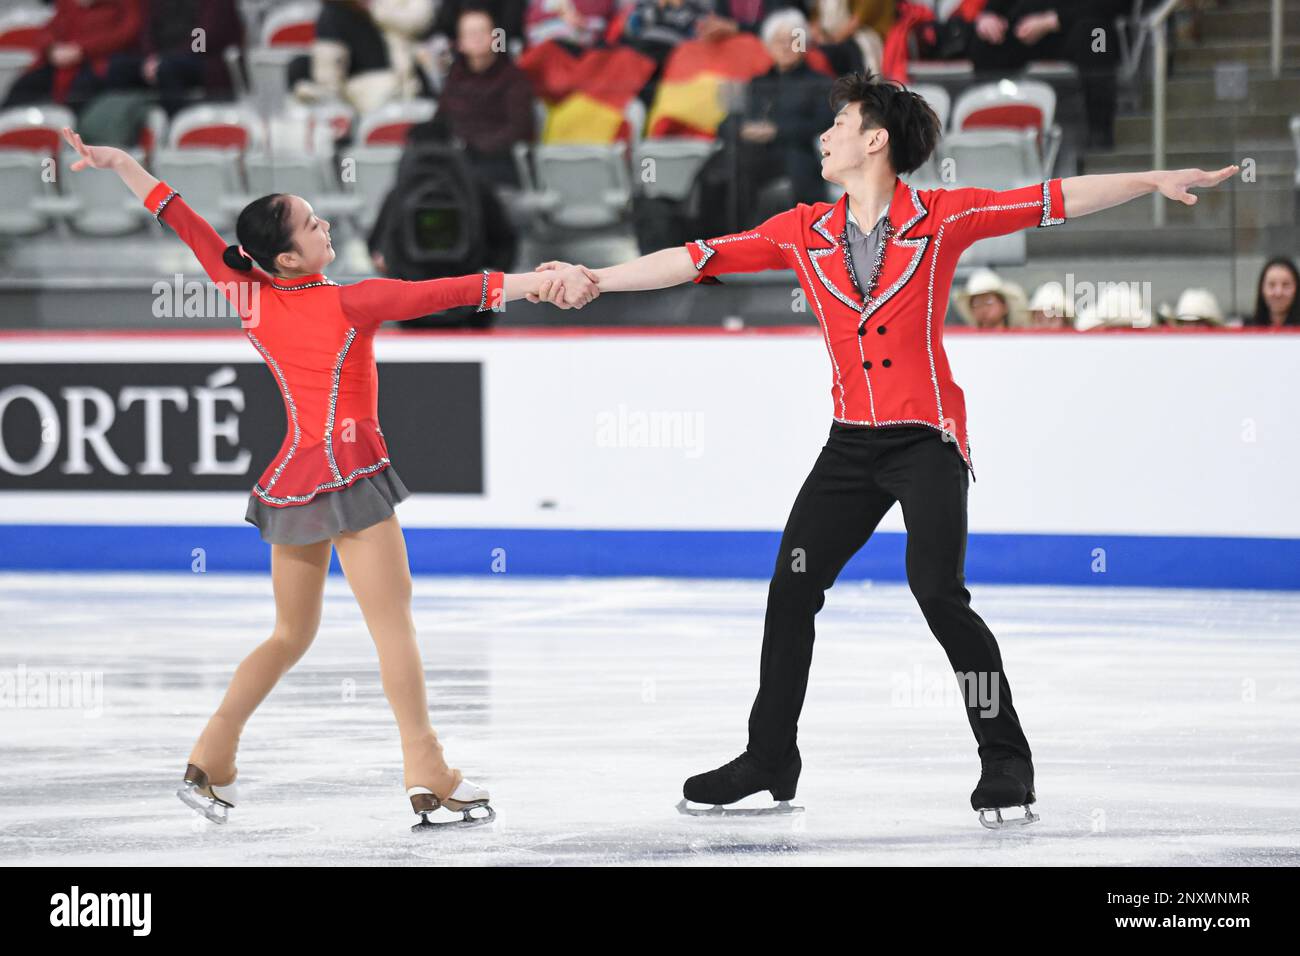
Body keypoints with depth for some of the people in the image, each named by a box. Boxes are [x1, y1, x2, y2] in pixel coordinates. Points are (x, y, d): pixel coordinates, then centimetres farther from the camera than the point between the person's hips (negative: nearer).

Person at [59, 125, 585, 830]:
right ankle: (427, 777, -9)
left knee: (291, 634, 18)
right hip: (348, 471, -7)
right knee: (393, 625, -5)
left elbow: (187, 225, 11)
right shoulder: (350, 304, -11)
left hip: (287, 482, 7)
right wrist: (542, 281, -13)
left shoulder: (251, 297, 3)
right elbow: (449, 293, -13)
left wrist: (120, 165, 19)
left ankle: (211, 757, 11)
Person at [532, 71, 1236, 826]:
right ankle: (771, 759, 19)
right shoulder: (802, 232, 6)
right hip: (852, 443, 5)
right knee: (791, 589, 4)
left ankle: (1006, 760, -4)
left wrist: (1154, 181, -13)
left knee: (938, 591, -17)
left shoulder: (944, 218, -5)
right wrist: (598, 278, -5)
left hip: (928, 439, -5)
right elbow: (703, 257, 2)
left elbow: (1053, 201, -7)